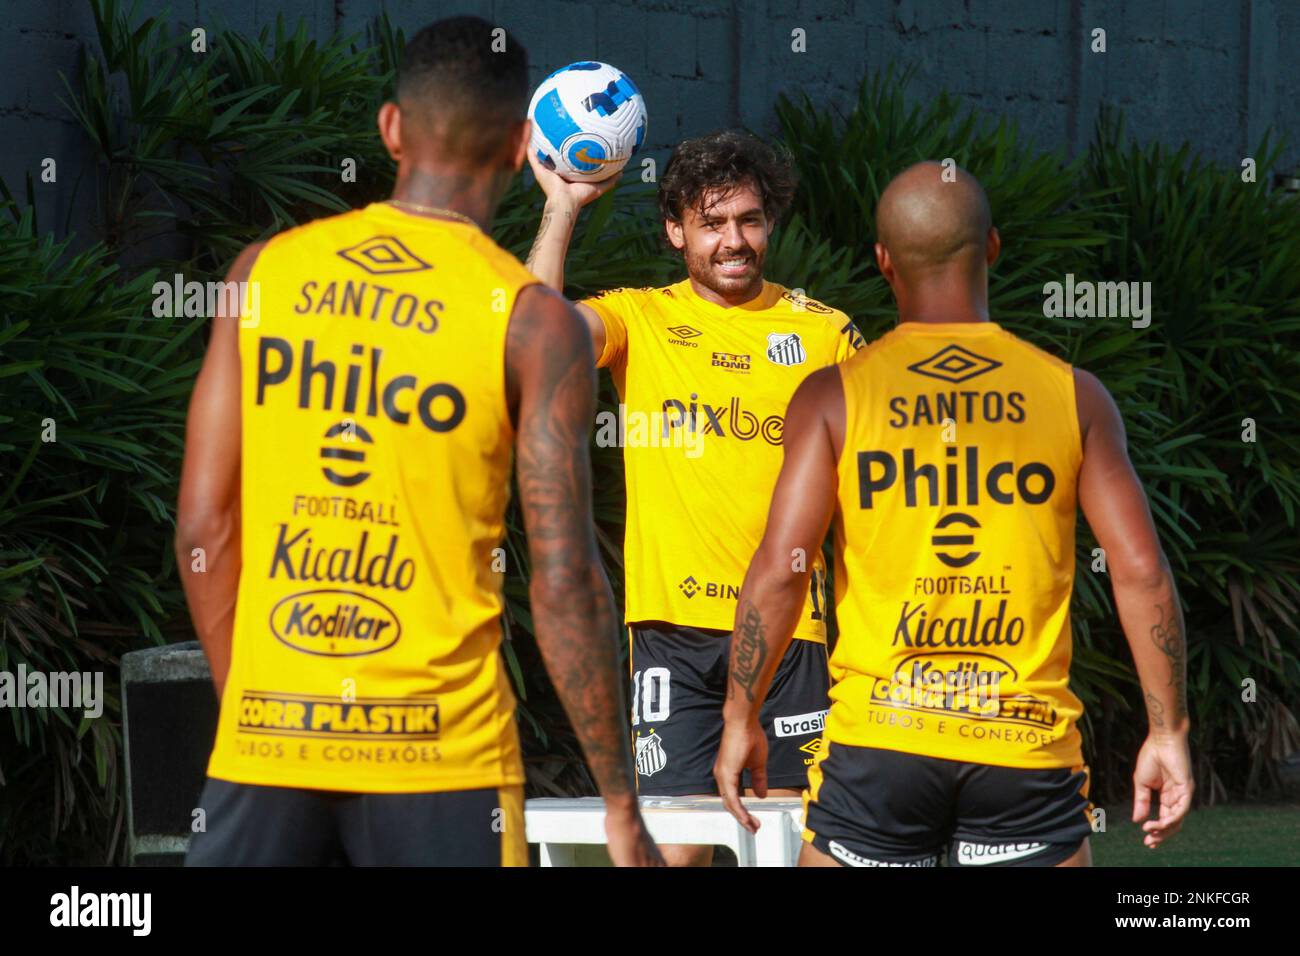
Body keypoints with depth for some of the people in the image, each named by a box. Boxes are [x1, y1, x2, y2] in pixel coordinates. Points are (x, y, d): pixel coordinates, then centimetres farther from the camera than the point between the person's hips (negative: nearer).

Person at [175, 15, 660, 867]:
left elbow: (204, 527, 5)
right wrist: (620, 803, -3)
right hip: (439, 757, -3)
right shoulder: (533, 322, -5)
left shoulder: (266, 274, 4)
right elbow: (563, 582, -9)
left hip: (267, 736, 3)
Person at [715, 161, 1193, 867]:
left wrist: (742, 717, 4)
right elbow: (1141, 570, -1)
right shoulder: (1074, 396, 3)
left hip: (879, 737, -1)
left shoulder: (835, 396, 0)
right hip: (1029, 743, 1)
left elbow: (778, 569, -7)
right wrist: (1168, 731, 5)